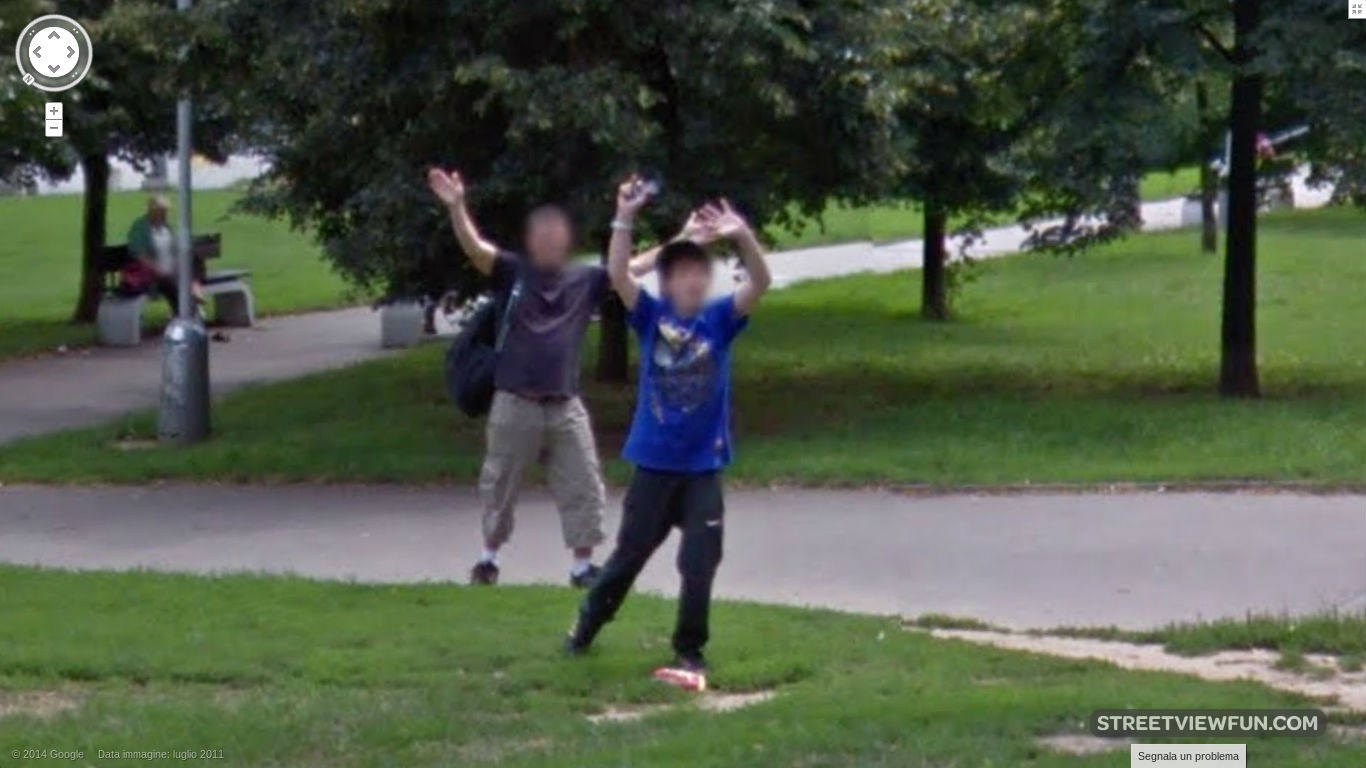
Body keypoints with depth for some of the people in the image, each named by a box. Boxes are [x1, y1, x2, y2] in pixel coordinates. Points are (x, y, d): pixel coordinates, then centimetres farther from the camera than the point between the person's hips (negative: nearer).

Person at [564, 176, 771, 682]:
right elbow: (617, 275, -18)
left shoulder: (719, 318, -3)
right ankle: (585, 628, 35)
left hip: (703, 468, 0)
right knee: (627, 556, 14)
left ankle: (690, 653, 11)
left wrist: (743, 237, -36)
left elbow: (760, 282, -18)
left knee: (699, 566, -2)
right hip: (653, 464, 0)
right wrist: (625, 220, -31)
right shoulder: (651, 317, -4)